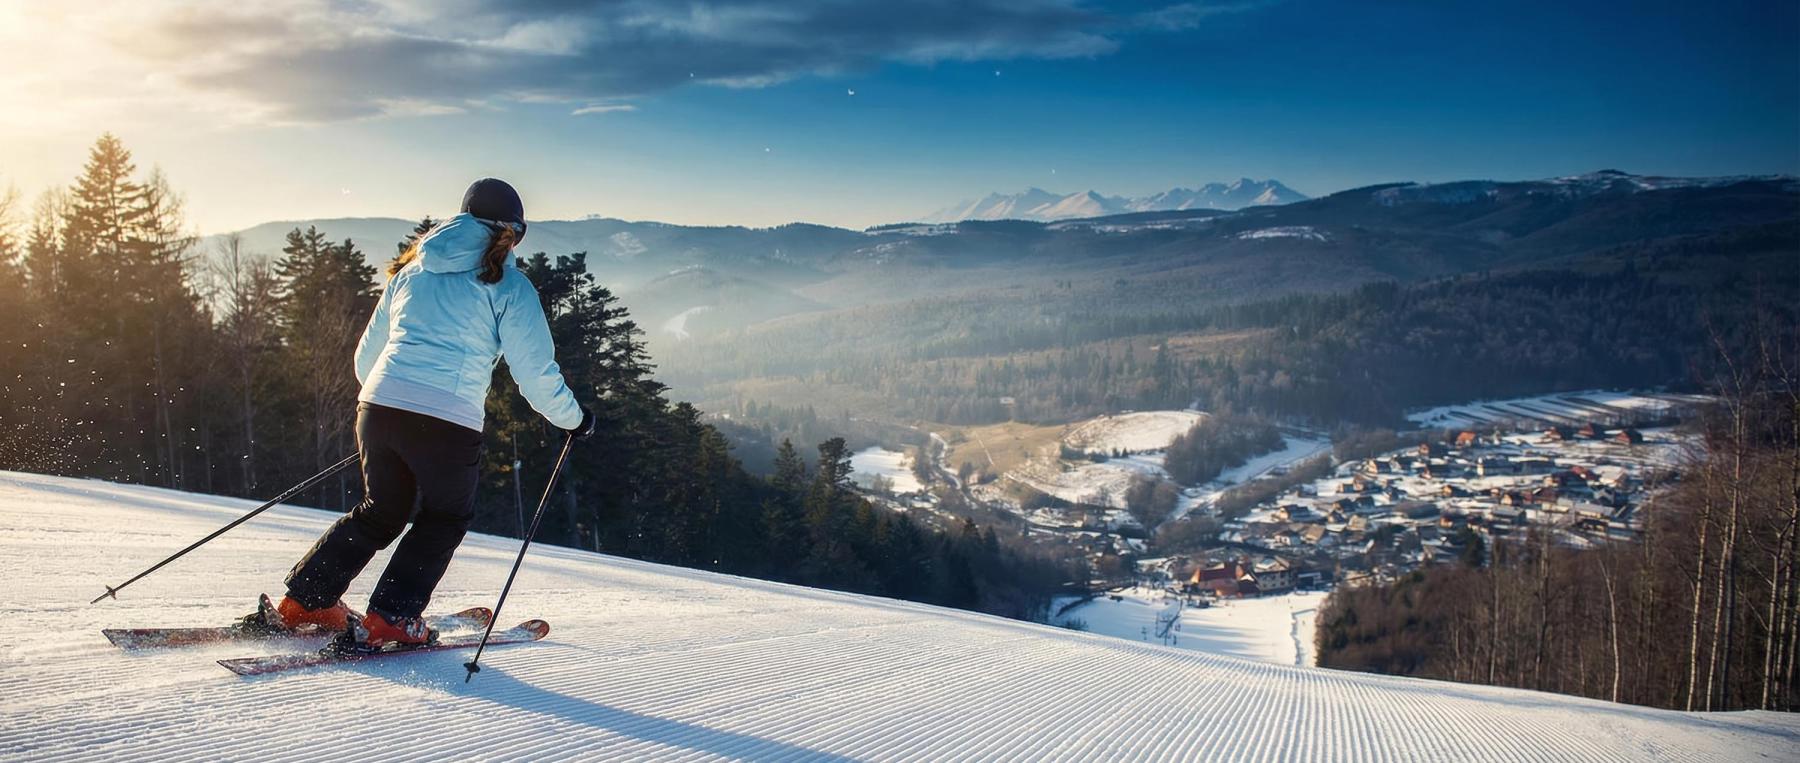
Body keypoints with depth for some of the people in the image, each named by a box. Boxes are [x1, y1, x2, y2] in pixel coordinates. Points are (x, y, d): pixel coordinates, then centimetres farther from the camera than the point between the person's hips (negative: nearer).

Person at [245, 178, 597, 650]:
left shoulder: (411, 270, 18)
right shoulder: (507, 286, 1)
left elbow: (366, 355, 25)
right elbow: (536, 375, -1)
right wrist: (574, 419, 14)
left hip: (378, 407, 5)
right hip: (447, 424, -5)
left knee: (381, 512, 25)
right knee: (445, 519, 18)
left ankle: (302, 603, 22)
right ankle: (388, 620, 10)